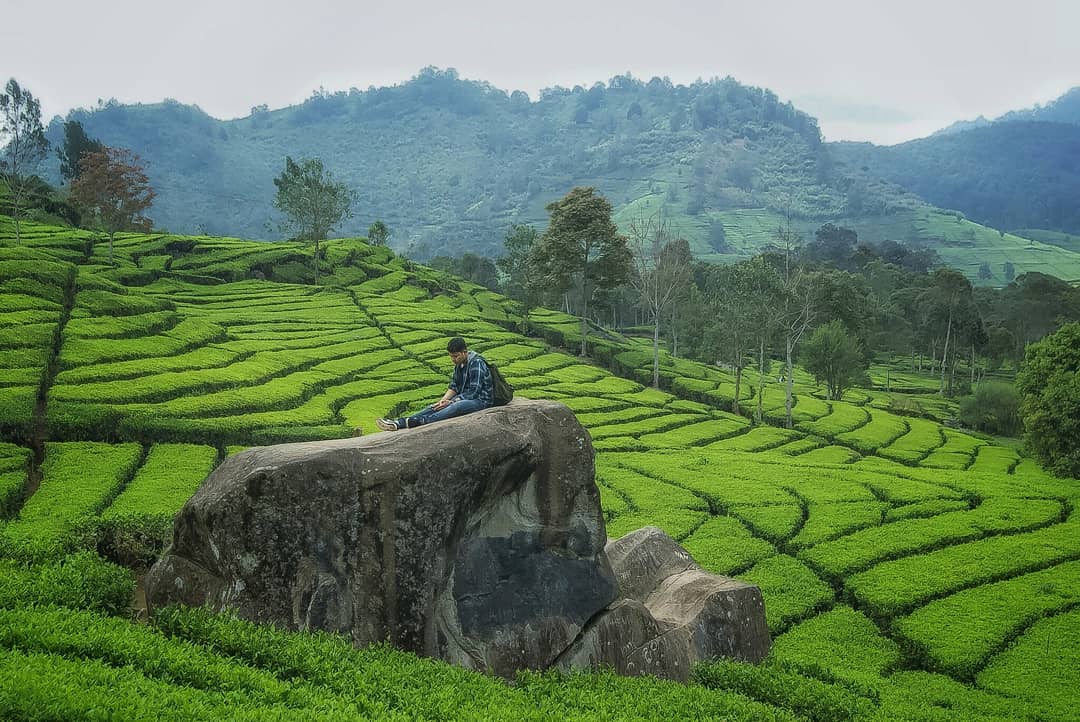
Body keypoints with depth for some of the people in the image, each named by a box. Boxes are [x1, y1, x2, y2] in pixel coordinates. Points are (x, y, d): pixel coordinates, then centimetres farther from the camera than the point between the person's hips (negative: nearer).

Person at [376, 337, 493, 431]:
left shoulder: (476, 363, -18)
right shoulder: (459, 363, 10)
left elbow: (474, 392, -21)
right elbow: (454, 387, 14)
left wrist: (451, 402, -21)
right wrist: (442, 401, -5)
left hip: (480, 401, -8)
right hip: (463, 398, 8)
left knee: (456, 407, -38)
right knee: (434, 407, -13)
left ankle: (420, 421, -56)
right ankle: (399, 422, -30)